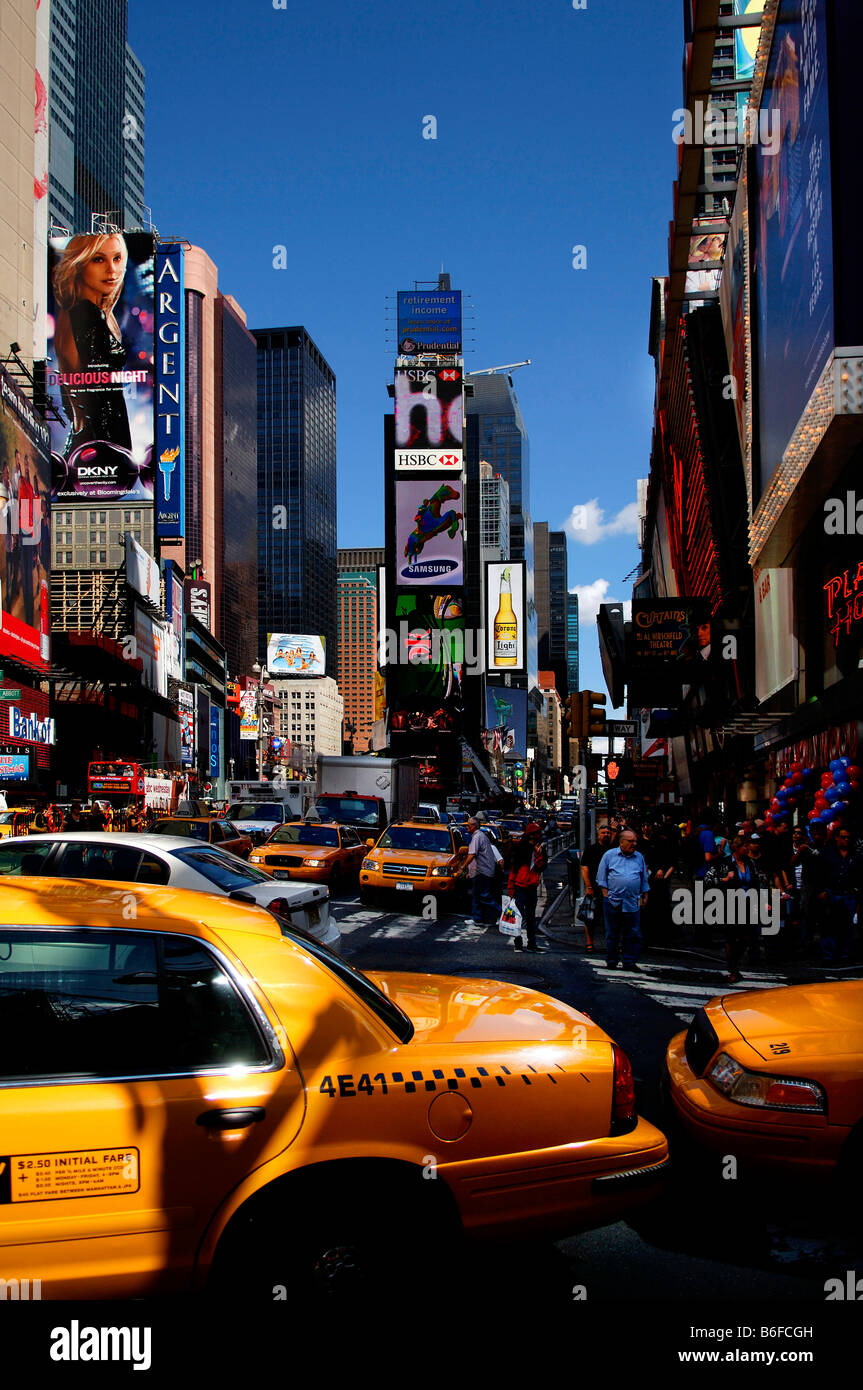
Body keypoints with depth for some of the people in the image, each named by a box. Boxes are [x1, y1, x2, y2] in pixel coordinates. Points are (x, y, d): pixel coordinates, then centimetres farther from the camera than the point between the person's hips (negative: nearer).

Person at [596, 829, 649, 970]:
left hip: (633, 903, 2)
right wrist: (606, 893, -2)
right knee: (612, 934, 5)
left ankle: (630, 962, 6)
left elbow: (644, 880, 21)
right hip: (613, 902, -2)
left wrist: (644, 896, 15)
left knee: (633, 935, 0)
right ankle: (611, 961, 14)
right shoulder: (609, 855, 5)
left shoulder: (639, 857, 14)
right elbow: (601, 877, 6)